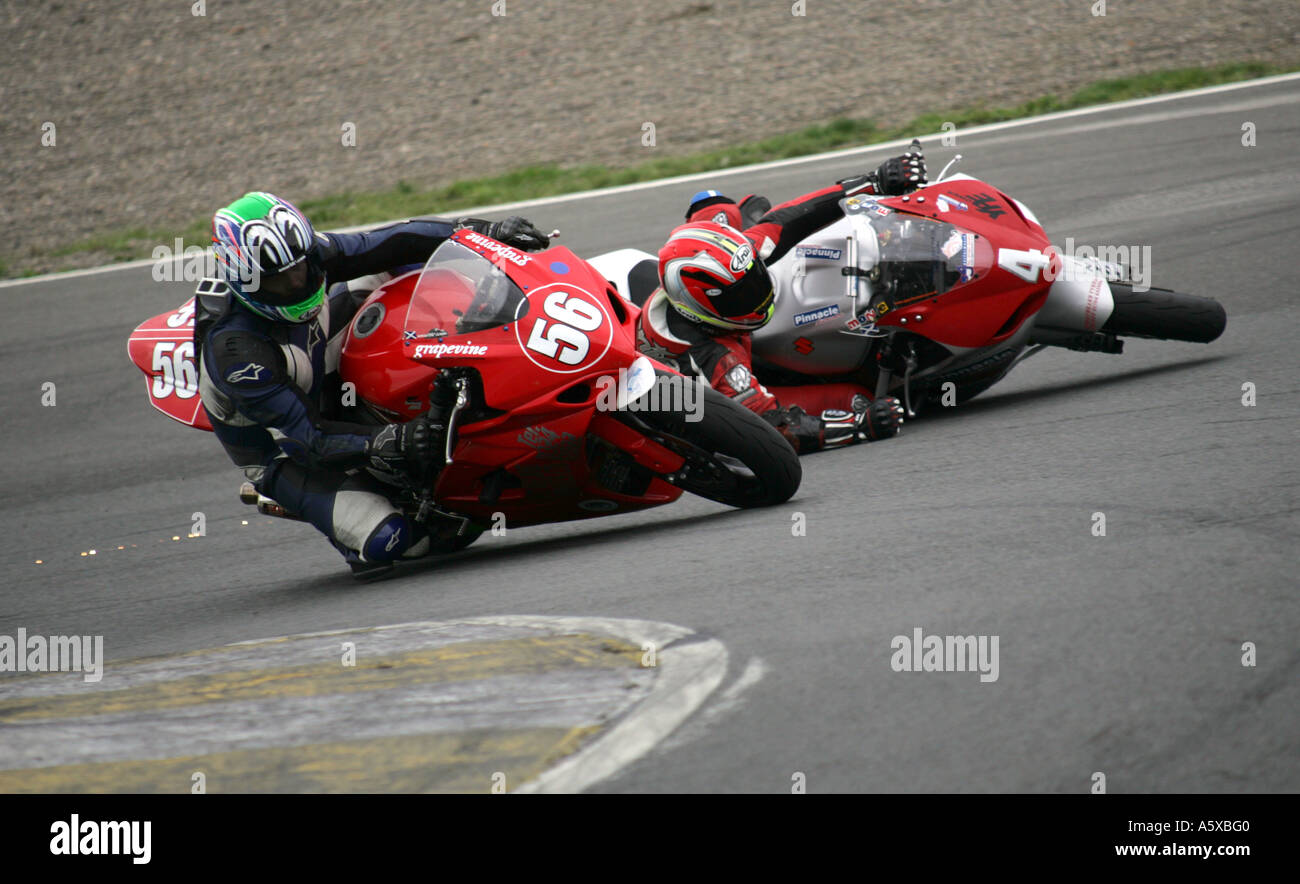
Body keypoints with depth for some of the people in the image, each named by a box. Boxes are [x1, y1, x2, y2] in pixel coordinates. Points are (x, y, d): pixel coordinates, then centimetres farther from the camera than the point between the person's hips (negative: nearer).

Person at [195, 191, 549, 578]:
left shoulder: (311, 256, -17)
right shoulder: (236, 349, -36)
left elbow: (388, 243, -9)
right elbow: (307, 440, -35)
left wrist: (483, 231, -18)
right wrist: (385, 443, -49)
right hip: (287, 456, -7)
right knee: (388, 540, -26)